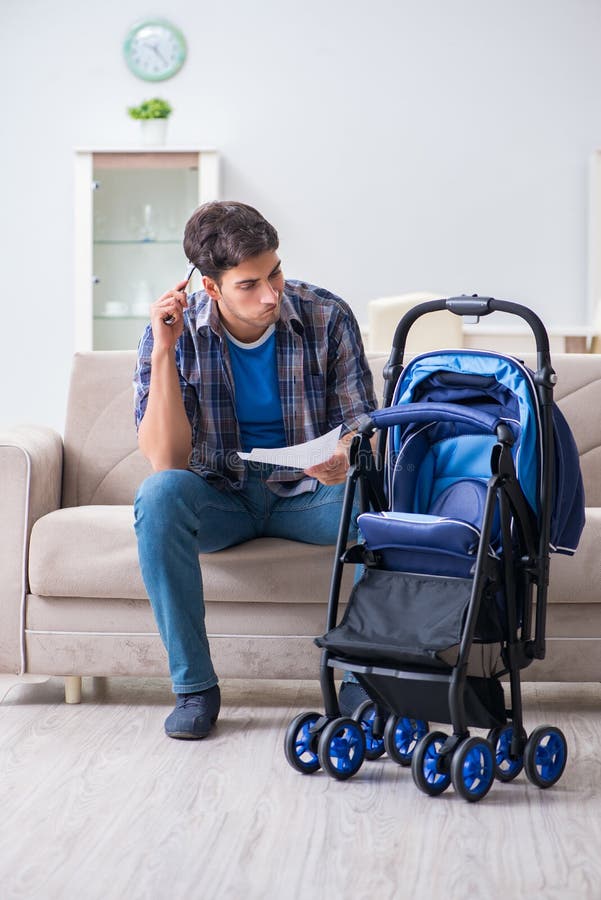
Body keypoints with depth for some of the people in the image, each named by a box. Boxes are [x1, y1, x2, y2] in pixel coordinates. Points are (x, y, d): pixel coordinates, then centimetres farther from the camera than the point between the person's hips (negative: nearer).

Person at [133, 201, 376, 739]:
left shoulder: (327, 317, -11)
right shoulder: (174, 332, -12)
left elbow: (363, 422, -6)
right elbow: (166, 460, -19)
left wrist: (348, 456, -32)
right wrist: (164, 352, -28)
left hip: (307, 494, 0)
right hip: (219, 498, 0)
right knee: (159, 496, -33)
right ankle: (194, 685, -23)